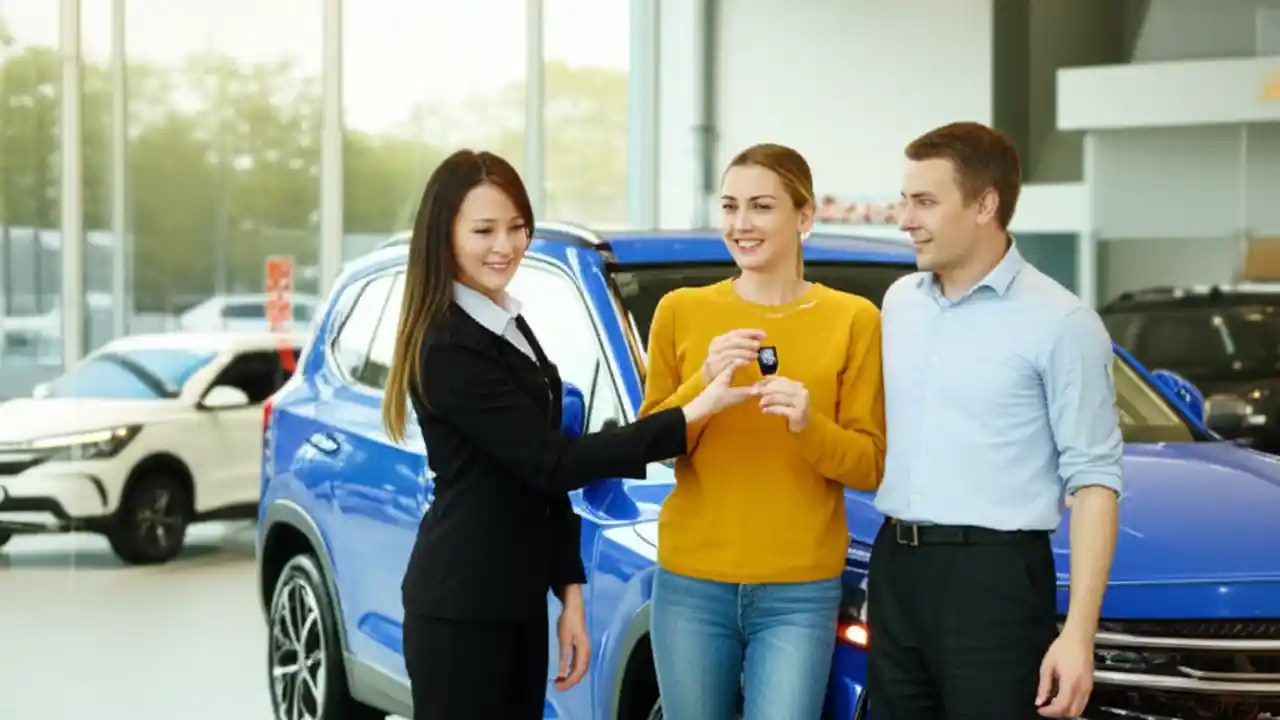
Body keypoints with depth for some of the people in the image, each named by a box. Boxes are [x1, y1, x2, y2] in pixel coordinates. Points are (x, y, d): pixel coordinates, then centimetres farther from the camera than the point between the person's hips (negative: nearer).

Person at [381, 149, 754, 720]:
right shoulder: (449, 349, -16)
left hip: (517, 603, 9)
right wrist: (691, 415, -24)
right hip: (461, 610, -9)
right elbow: (552, 462, -22)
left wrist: (569, 592, 10)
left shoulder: (510, 330, 13)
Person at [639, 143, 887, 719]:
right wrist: (703, 383, -12)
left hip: (799, 592, -2)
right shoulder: (680, 311, 4)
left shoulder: (852, 320, -1)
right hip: (692, 583, 2)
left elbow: (871, 467, -1)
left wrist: (809, 426, -19)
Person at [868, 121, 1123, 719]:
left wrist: (1079, 631, -17)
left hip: (994, 578, -6)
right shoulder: (899, 301, 11)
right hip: (895, 569, 6)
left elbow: (1093, 480, -10)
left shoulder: (1059, 323, -8)